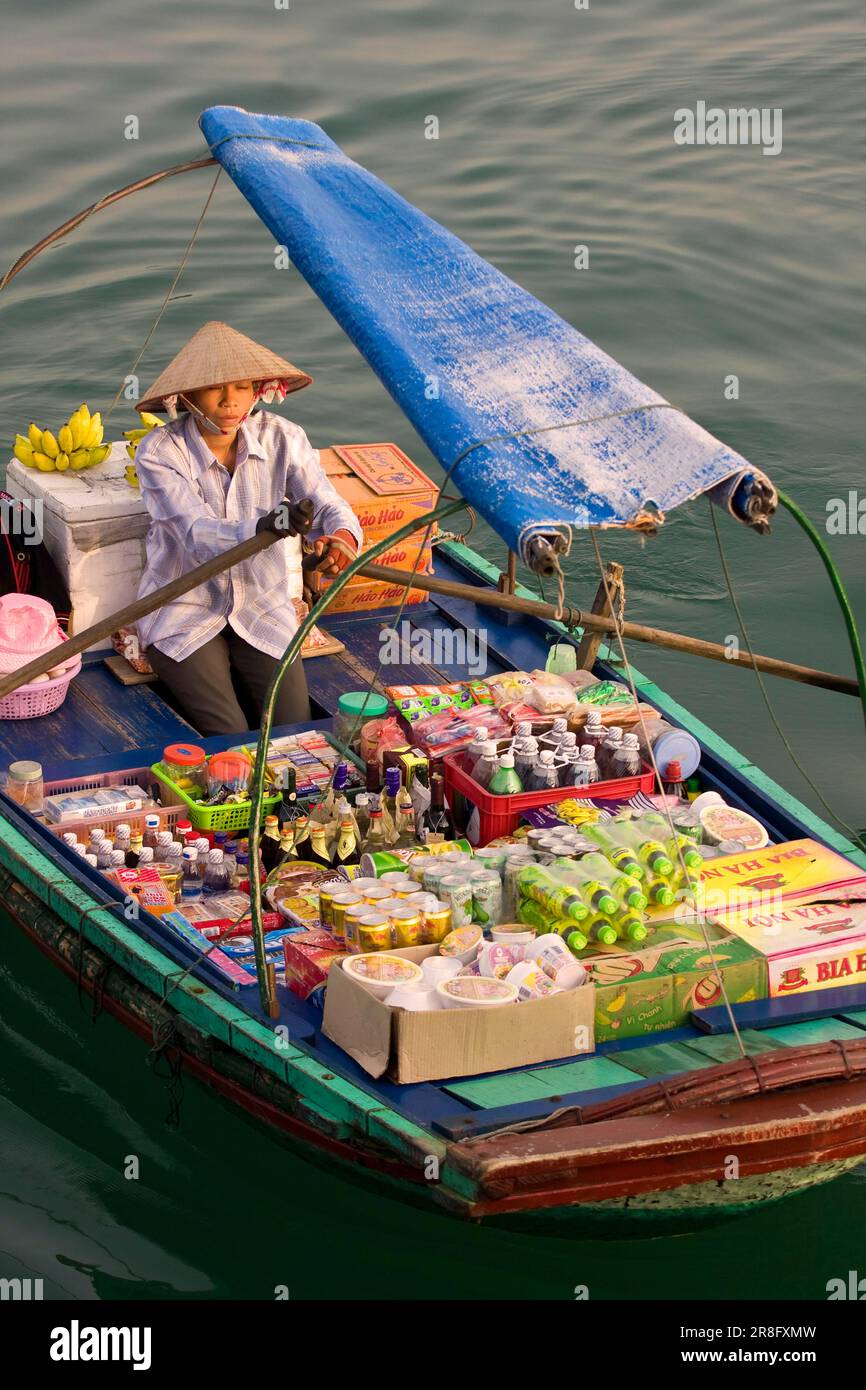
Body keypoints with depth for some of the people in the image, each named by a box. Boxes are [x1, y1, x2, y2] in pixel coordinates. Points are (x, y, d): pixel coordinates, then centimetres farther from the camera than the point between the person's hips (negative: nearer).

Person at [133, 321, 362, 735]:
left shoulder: (281, 438, -7)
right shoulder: (159, 452, -17)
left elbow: (328, 505, -19)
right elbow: (198, 533, -31)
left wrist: (343, 537, -45)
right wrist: (261, 528, -52)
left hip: (263, 611, 3)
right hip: (185, 617, -3)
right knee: (231, 742, -17)